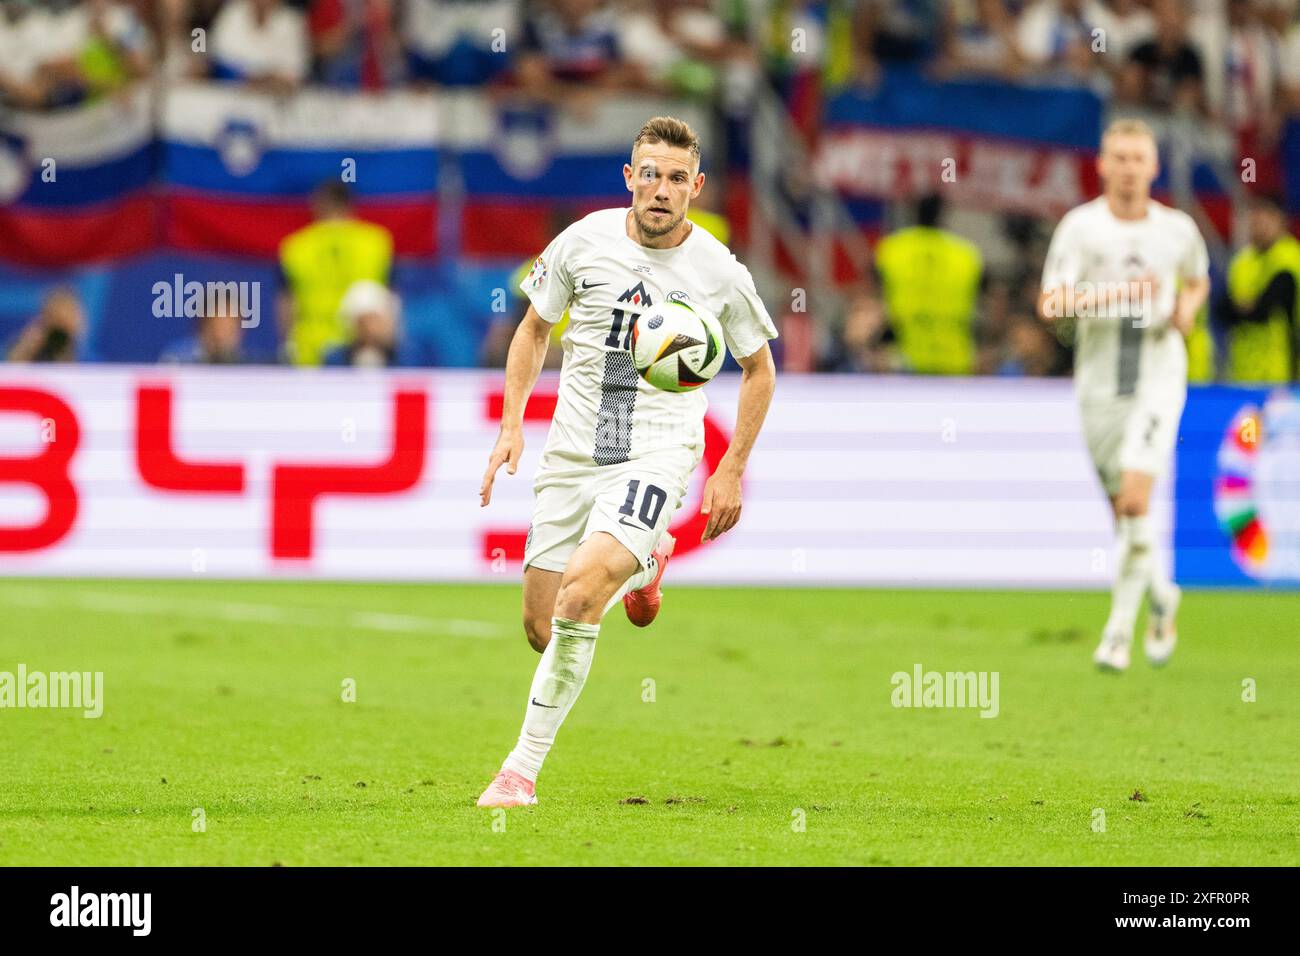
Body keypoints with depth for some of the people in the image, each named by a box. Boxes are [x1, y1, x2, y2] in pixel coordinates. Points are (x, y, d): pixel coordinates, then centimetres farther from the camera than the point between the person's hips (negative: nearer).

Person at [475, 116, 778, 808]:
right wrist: (511, 427, 3)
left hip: (657, 457, -3)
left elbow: (759, 368, 11)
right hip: (572, 453, 3)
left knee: (577, 600, -26)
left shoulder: (719, 272, -5)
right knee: (542, 632, 6)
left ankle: (524, 767, -15)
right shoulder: (585, 241, -2)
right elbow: (534, 329, 13)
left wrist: (731, 472, 5)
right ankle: (642, 565, 39)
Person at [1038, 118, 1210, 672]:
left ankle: (1119, 629, -11)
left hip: (1159, 376, -1)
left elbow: (1198, 279, 24)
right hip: (1100, 378, 1)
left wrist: (1188, 306, 2)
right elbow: (1050, 304, -14)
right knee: (1123, 509, 10)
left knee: (1134, 501, -17)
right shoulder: (1080, 226, -6)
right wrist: (1116, 293, -23)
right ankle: (1161, 597, 39)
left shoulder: (1178, 228, 3)